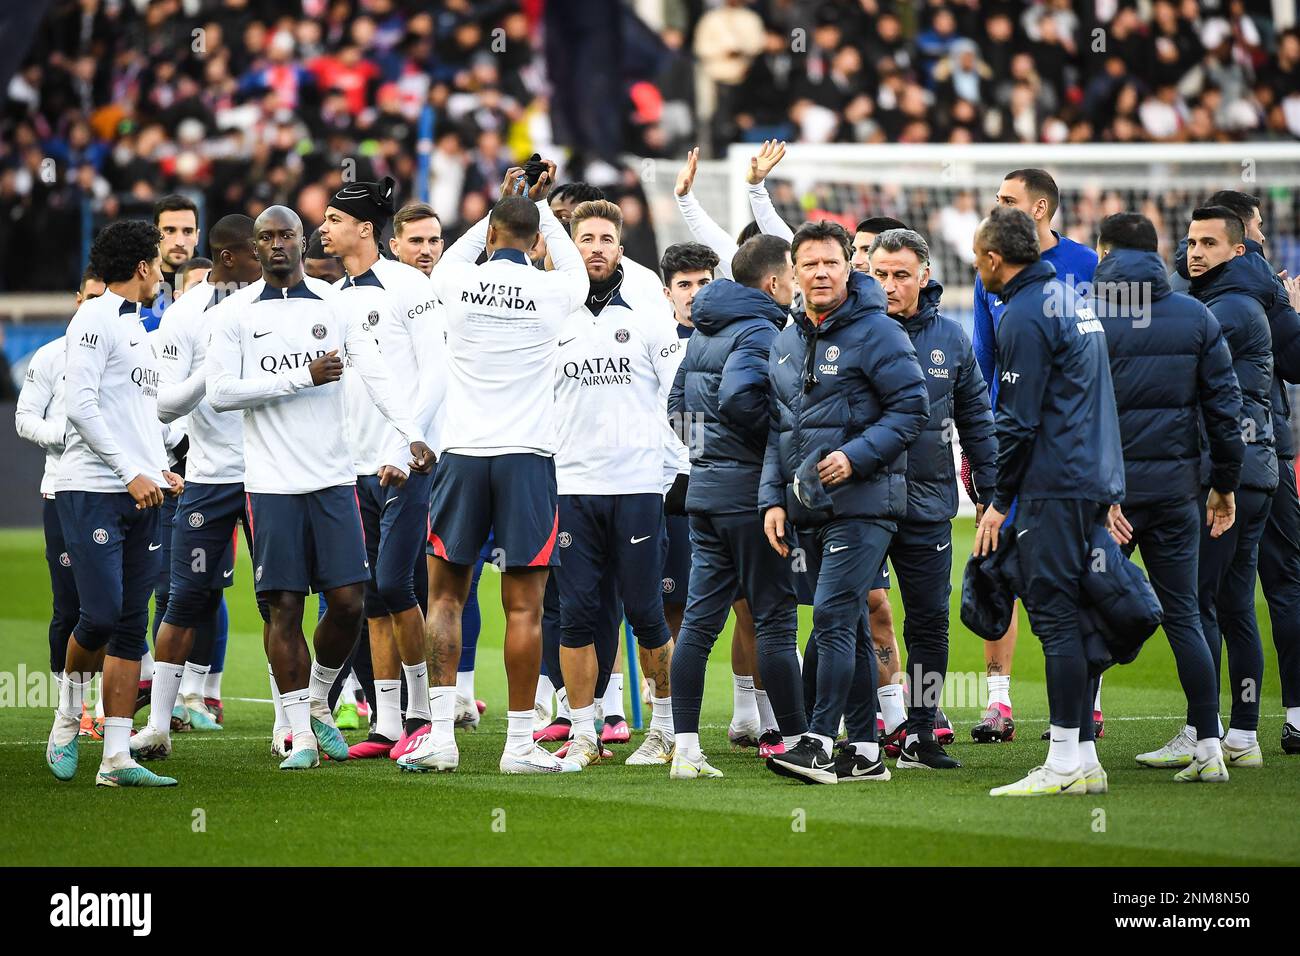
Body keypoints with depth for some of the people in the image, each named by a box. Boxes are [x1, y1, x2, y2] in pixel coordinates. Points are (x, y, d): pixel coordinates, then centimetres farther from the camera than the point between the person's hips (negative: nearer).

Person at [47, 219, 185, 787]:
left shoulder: (135, 327, 21)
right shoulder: (96, 319, -6)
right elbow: (80, 405, -14)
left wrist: (159, 469, 10)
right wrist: (131, 472, -16)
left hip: (139, 497, 8)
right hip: (92, 491, -8)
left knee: (130, 626, 2)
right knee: (102, 615, -13)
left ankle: (116, 758, 1)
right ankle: (68, 718, 12)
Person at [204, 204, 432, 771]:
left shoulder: (335, 305, 8)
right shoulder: (235, 314, 3)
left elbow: (376, 374, 2)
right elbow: (220, 392, -7)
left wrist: (411, 436, -12)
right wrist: (303, 377, -12)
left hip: (333, 479, 2)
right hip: (272, 484, -2)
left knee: (348, 602, -3)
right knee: (283, 607, -2)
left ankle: (318, 703, 22)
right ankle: (301, 735, 5)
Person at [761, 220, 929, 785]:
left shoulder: (876, 334, -7)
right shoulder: (786, 344, 14)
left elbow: (911, 407, -11)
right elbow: (777, 430, 19)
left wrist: (855, 456, -19)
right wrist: (773, 498, 8)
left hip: (863, 503, -7)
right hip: (808, 506, 7)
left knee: (833, 616, -15)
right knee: (850, 628, 9)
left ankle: (819, 742, -16)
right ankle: (865, 751, 12)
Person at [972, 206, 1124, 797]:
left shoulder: (1024, 316, -11)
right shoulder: (1071, 300, 19)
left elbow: (1019, 420, -14)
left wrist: (1000, 501, -7)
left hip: (1054, 489, -9)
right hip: (1097, 482, 9)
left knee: (1054, 616, -9)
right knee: (1072, 619, 10)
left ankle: (1066, 762, -12)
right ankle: (1084, 759, 11)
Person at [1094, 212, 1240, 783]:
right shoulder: (1197, 318, 6)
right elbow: (1224, 407, 6)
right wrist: (1225, 485, 14)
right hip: (1176, 481, 4)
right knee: (1182, 614, 9)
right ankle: (1205, 744, 7)